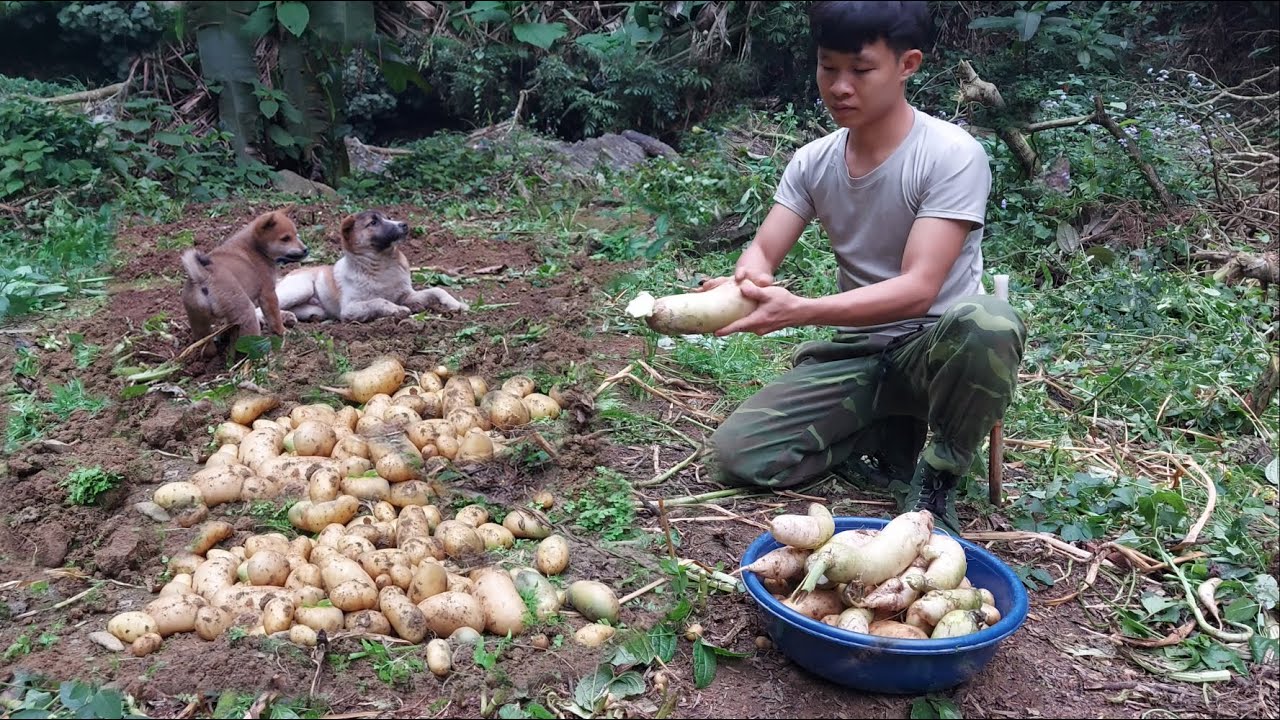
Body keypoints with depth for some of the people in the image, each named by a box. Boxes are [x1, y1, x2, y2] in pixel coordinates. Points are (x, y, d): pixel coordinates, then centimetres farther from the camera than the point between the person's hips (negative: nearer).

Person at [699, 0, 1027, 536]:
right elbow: (763, 252, -6)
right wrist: (747, 280, -33)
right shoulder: (813, 161, -2)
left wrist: (800, 311, -40)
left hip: (936, 347, -4)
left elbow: (918, 288, -27)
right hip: (856, 352, 4)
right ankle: (891, 439, 7)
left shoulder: (952, 155, -19)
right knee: (737, 452, -16)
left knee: (986, 324, -41)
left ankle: (934, 481, -13)